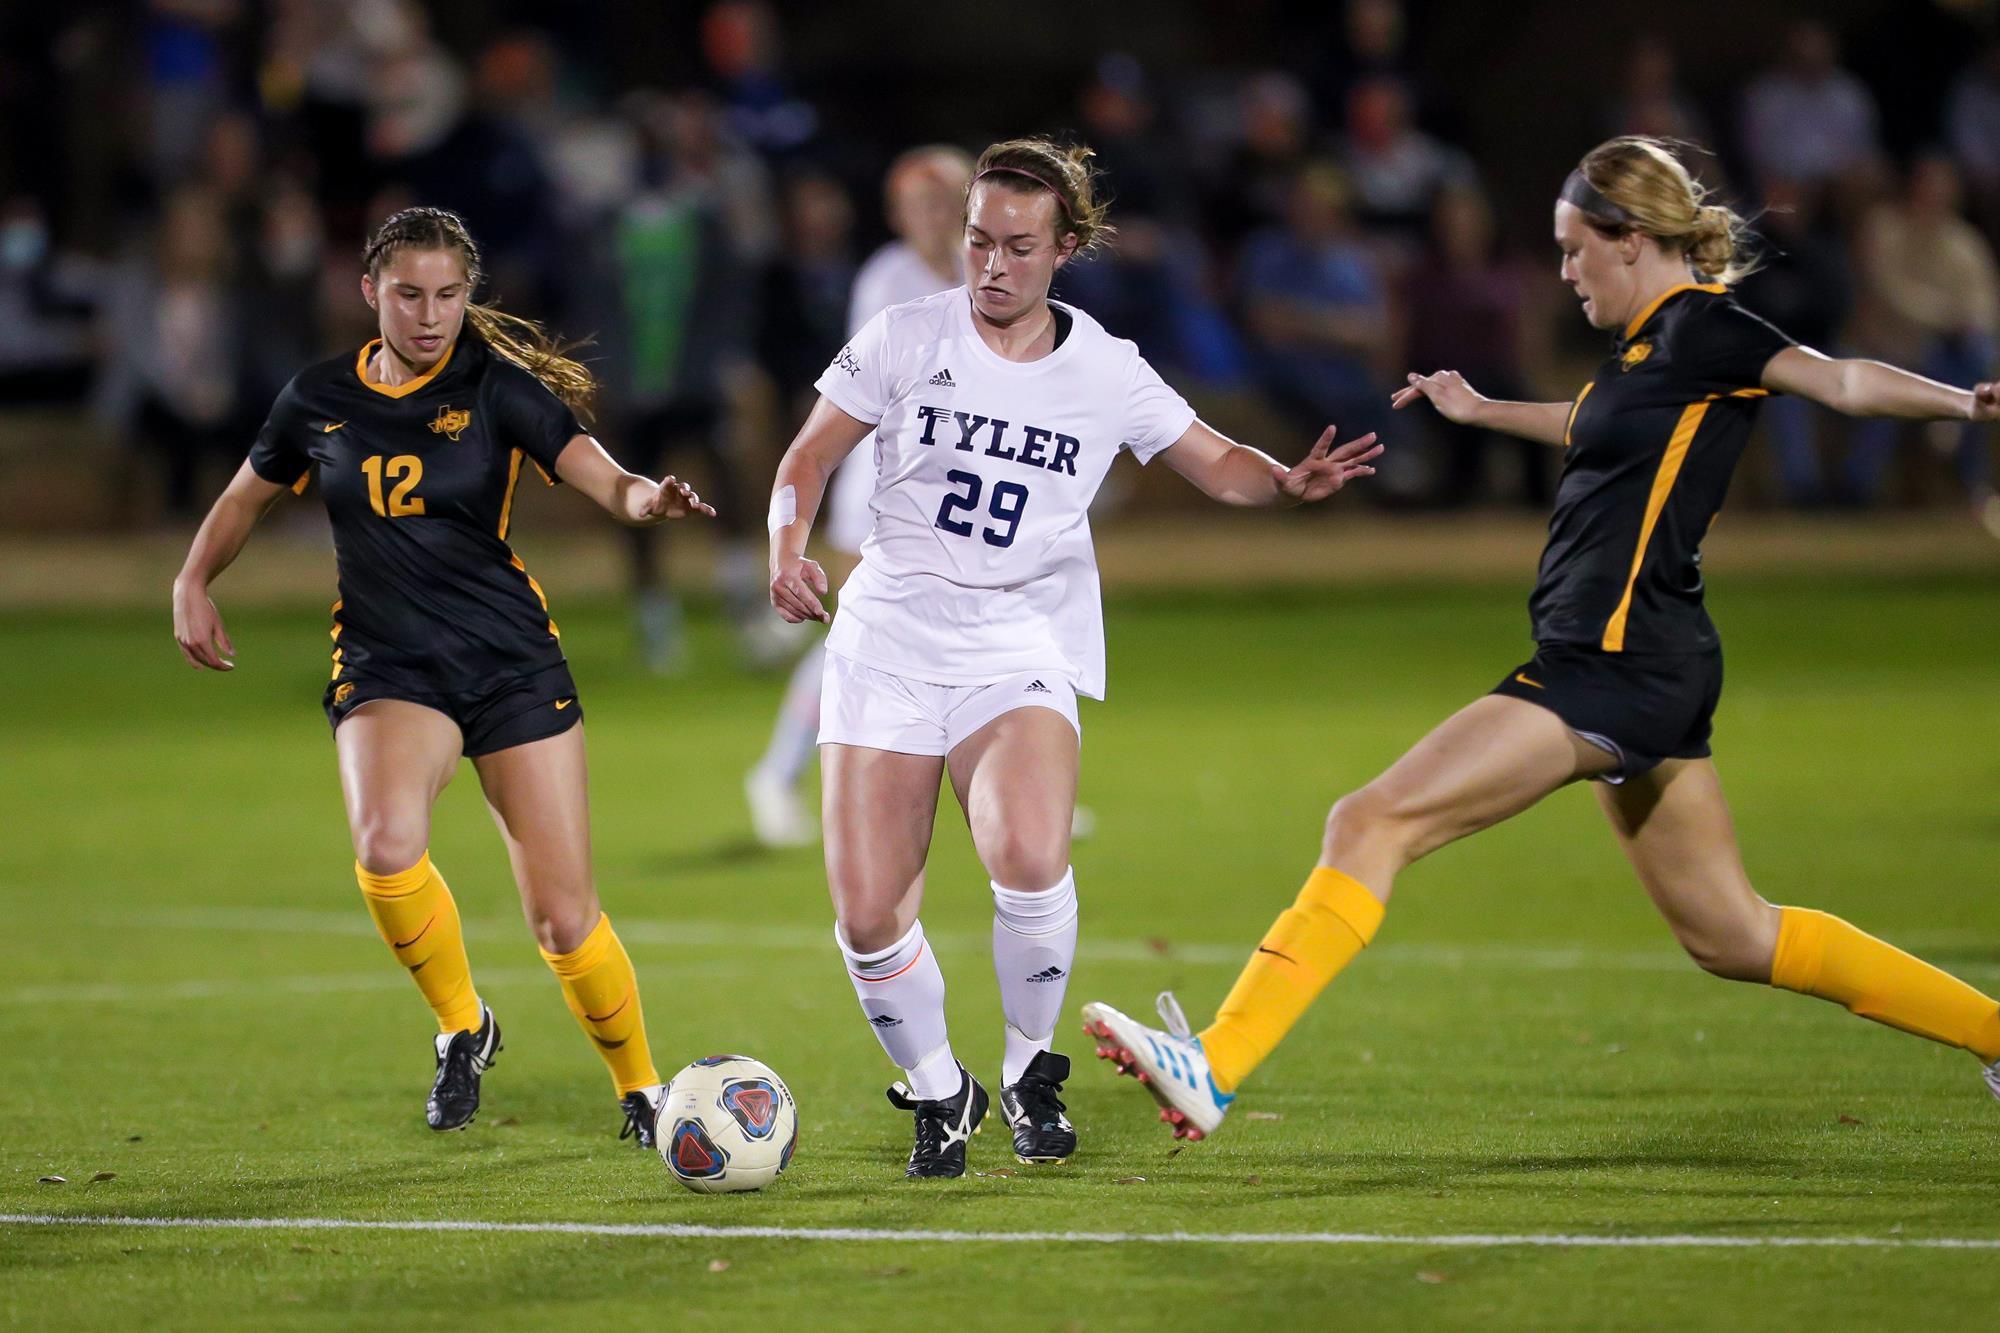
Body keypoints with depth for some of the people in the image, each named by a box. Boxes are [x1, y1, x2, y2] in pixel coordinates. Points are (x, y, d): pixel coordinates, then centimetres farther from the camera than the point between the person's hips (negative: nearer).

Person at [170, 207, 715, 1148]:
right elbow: (247, 496, 22)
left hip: (514, 666, -1)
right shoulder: (319, 399, 5)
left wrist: (642, 498, -40)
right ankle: (462, 1027, -3)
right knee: (386, 849, -30)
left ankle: (639, 1089, 23)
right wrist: (193, 584, 8)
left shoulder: (496, 388, -4)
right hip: (385, 670, 1)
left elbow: (592, 470, -18)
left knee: (563, 921, -3)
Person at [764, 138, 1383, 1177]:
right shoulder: (905, 339, 1)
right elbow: (809, 459, 8)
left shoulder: (1105, 372, 3)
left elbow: (1216, 464, 13)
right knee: (867, 918, -9)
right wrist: (789, 549, -11)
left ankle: (1030, 1072, -2)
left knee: (1028, 857, -29)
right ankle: (938, 1093, 20)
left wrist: (1290, 482, -7)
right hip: (886, 645, 1)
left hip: (1019, 651, -1)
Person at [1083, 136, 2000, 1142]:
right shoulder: (1652, 342, 17)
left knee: (1371, 825, -14)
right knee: (1732, 937, 17)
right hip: (1641, 676, 10)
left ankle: (1212, 1070, -19)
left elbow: (1840, 380, -24)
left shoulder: (1700, 327, -10)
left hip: (1611, 667, -10)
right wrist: (1482, 411, 52)